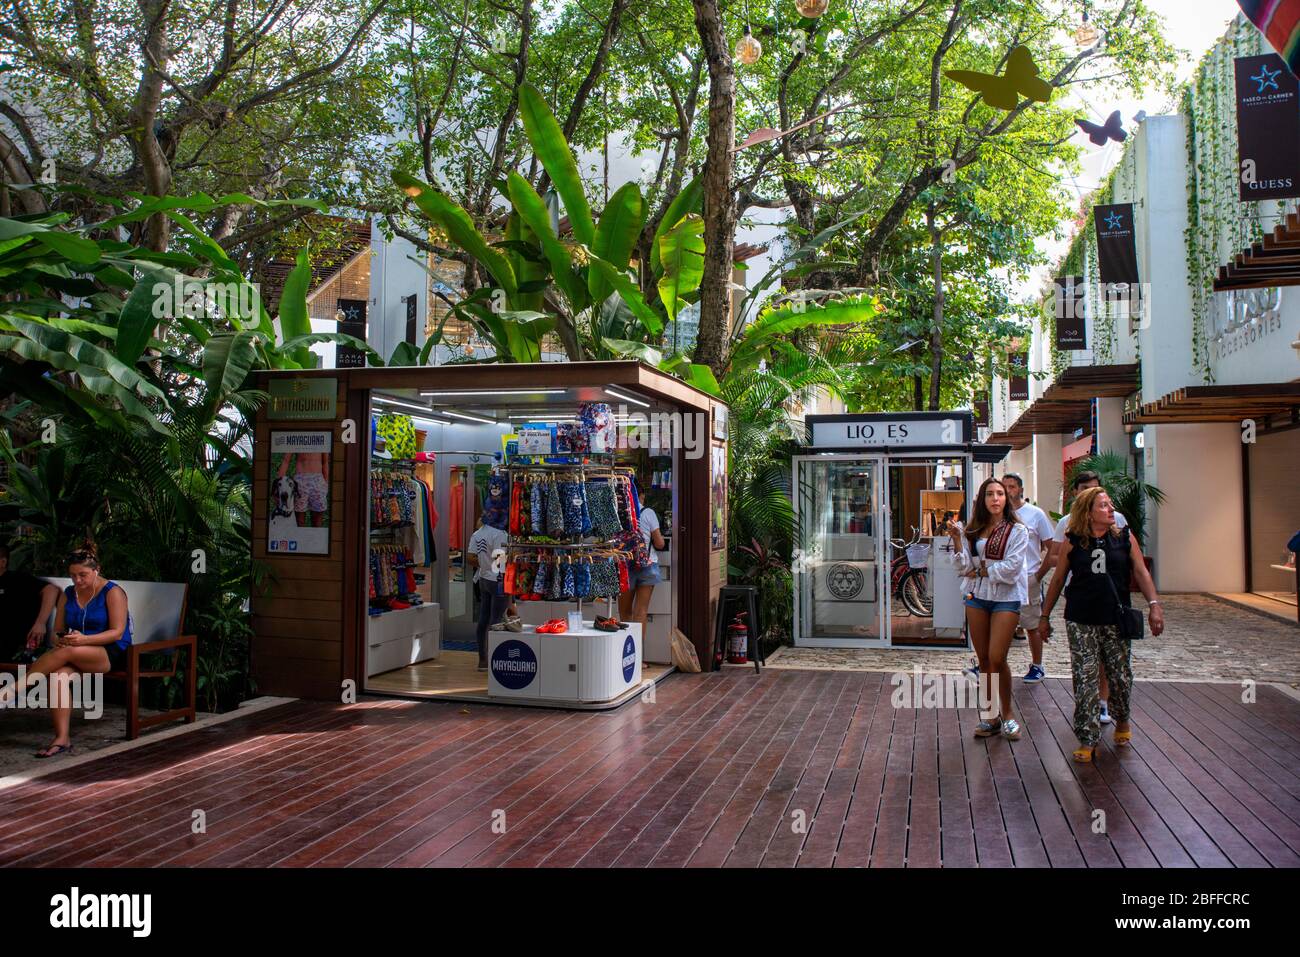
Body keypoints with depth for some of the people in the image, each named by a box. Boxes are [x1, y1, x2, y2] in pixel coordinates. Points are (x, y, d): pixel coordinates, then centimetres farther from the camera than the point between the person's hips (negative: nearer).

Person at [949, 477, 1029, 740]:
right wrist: (957, 540, -10)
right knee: (983, 660, 7)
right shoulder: (973, 531, 9)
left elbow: (1010, 567, -12)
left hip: (1006, 597, -4)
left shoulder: (1017, 530, -3)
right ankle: (991, 716, 16)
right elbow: (964, 567, 2)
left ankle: (1006, 714, 8)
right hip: (977, 596, 4)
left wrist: (980, 572, -5)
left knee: (997, 659, -10)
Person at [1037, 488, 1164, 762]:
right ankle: (1088, 740, 4)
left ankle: (1122, 719, 38)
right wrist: (1045, 616, 9)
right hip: (1081, 621, -1)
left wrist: (1154, 605, -12)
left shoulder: (1124, 538, 3)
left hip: (1116, 619, 1)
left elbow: (1141, 572, 2)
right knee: (1085, 678, -2)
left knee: (1120, 676, 8)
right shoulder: (1072, 542, 1)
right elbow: (1058, 579, 7)